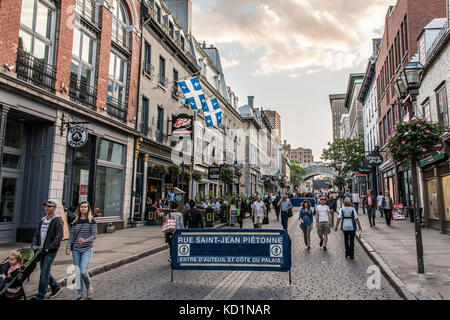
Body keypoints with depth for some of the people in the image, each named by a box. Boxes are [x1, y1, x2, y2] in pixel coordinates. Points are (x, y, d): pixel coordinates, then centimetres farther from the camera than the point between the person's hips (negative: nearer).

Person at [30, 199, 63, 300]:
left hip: (51, 251, -7)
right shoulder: (42, 220, 13)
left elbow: (58, 237, -15)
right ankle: (55, 287, 33)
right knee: (44, 272, 14)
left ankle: (40, 296, 2)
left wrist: (49, 248, -21)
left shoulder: (57, 221, -9)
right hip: (41, 250, 7)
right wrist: (34, 244, 0)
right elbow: (37, 234, 16)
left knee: (44, 273, -6)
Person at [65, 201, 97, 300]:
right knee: (77, 272, 6)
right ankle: (79, 293, 19)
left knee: (83, 271, -11)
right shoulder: (75, 222, 8)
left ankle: (89, 288, 15)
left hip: (87, 249, -4)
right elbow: (71, 236, 10)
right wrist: (68, 247, -1)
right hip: (76, 250, 4)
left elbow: (94, 235, -5)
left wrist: (85, 240, -22)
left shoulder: (91, 221, -2)